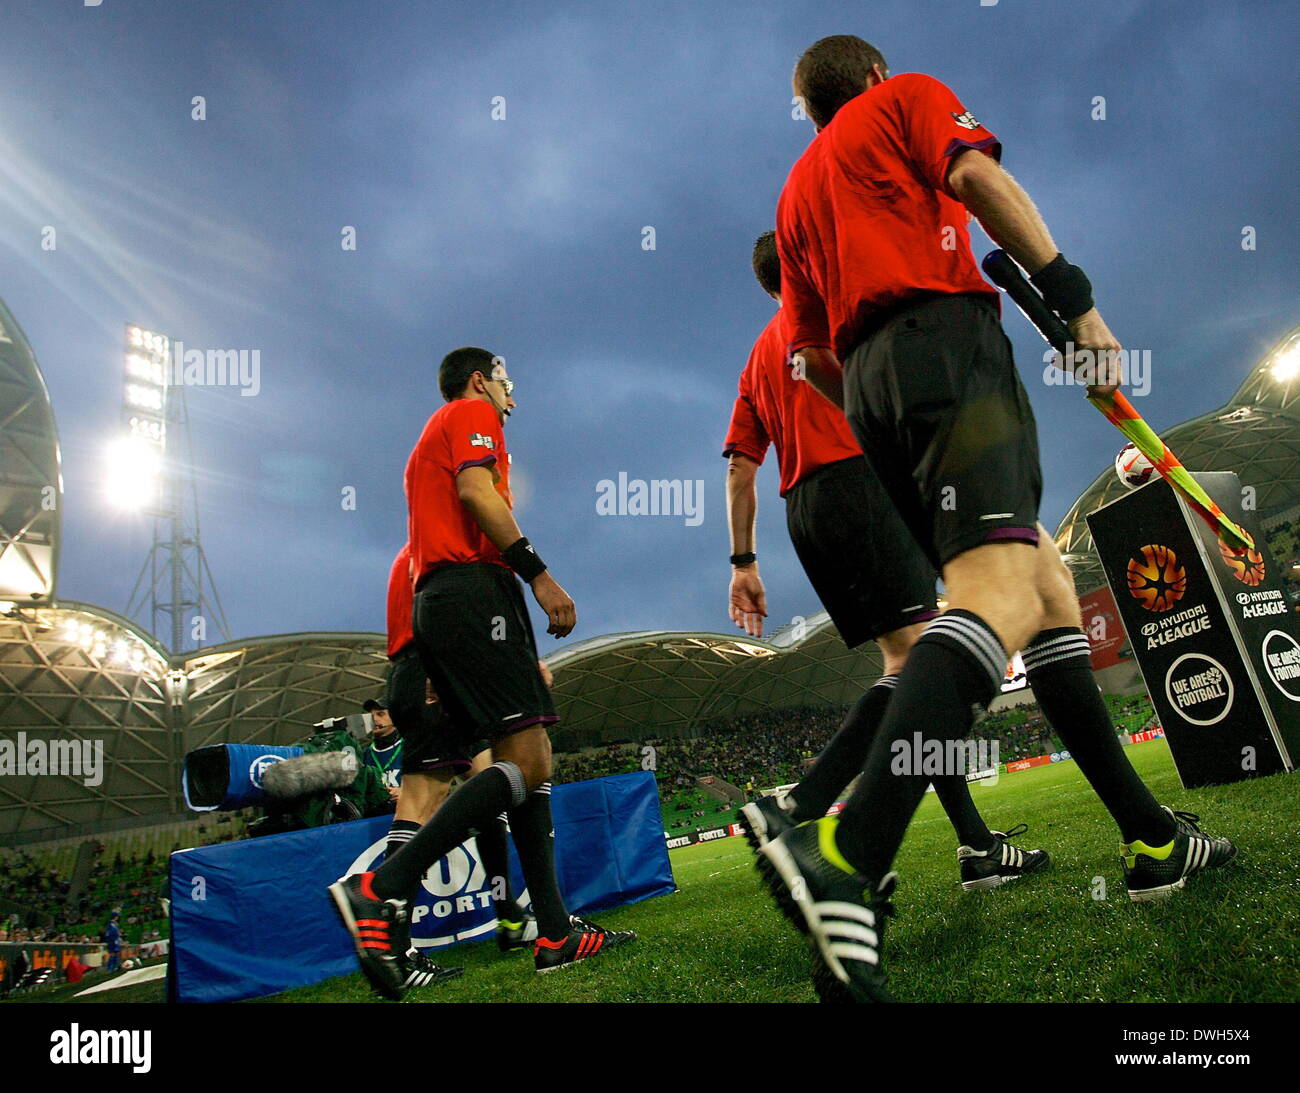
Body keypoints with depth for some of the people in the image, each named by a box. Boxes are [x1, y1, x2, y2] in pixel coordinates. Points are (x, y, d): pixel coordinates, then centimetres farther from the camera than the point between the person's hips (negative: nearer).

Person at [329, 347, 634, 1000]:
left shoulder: (431, 438, 33)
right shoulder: (473, 414, 7)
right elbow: (475, 491, -13)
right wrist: (538, 572, -19)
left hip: (433, 601, 10)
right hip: (475, 590, -10)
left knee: (524, 760, 5)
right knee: (528, 761, -17)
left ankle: (554, 934, 2)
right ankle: (381, 890, -24)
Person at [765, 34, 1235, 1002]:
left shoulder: (797, 189, 32)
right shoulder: (905, 96, 18)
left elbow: (812, 354, 24)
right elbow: (975, 175, -4)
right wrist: (1073, 296, -7)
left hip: (868, 383, 8)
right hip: (946, 337, -7)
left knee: (1047, 579, 11)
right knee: (1003, 586, -25)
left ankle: (1151, 837, 10)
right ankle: (847, 852, -45)